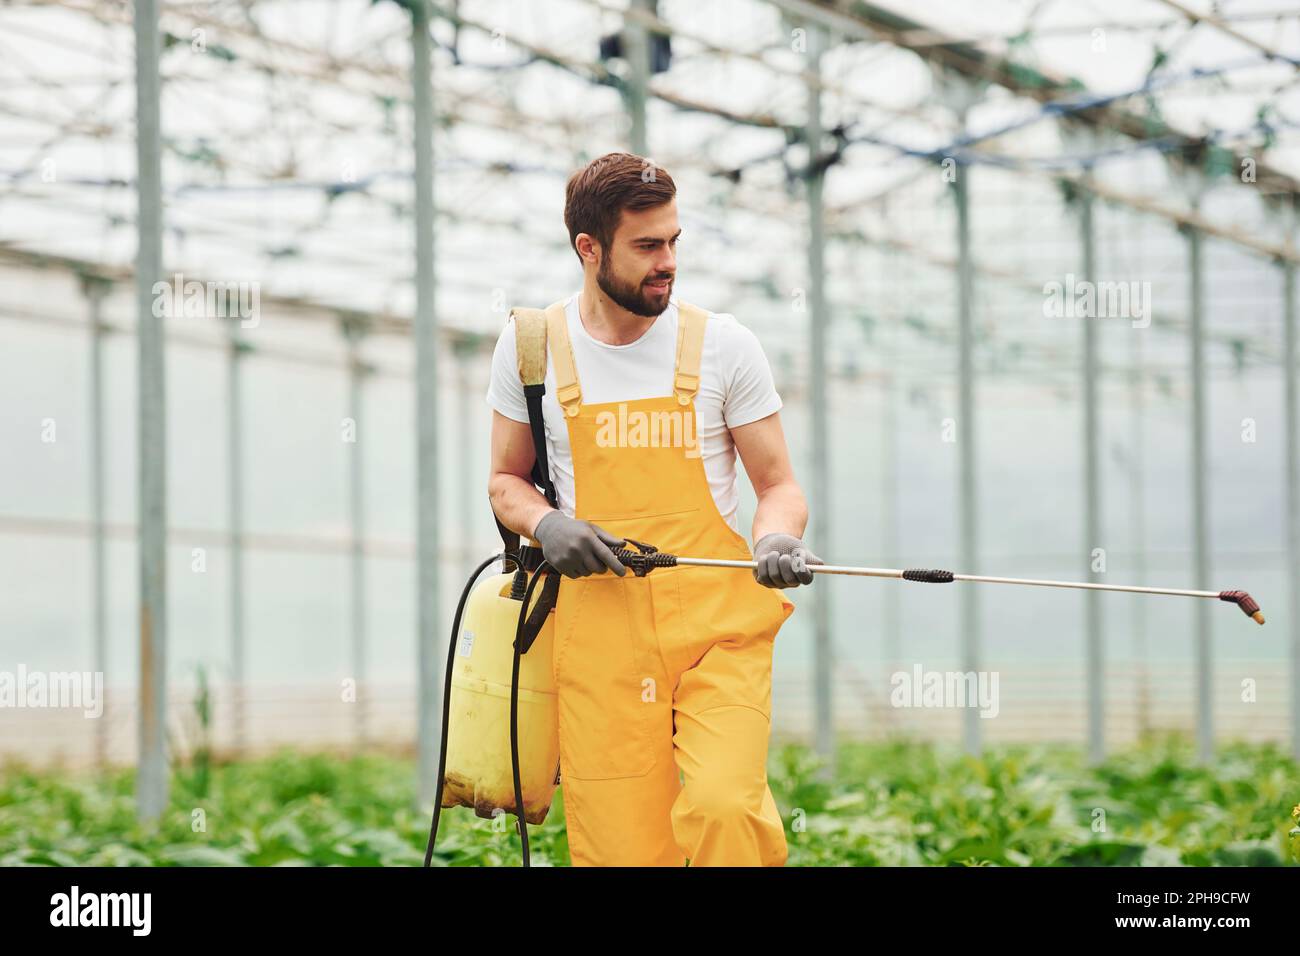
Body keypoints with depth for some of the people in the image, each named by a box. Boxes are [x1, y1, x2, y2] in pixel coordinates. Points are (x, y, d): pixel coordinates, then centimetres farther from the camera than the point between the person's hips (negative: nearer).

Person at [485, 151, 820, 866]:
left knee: (723, 805, -25)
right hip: (599, 627, 1)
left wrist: (776, 540, -14)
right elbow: (506, 479, 18)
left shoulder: (722, 345, 2)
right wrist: (545, 525, -5)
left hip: (718, 620, -1)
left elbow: (779, 484, 9)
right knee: (618, 848, -5)